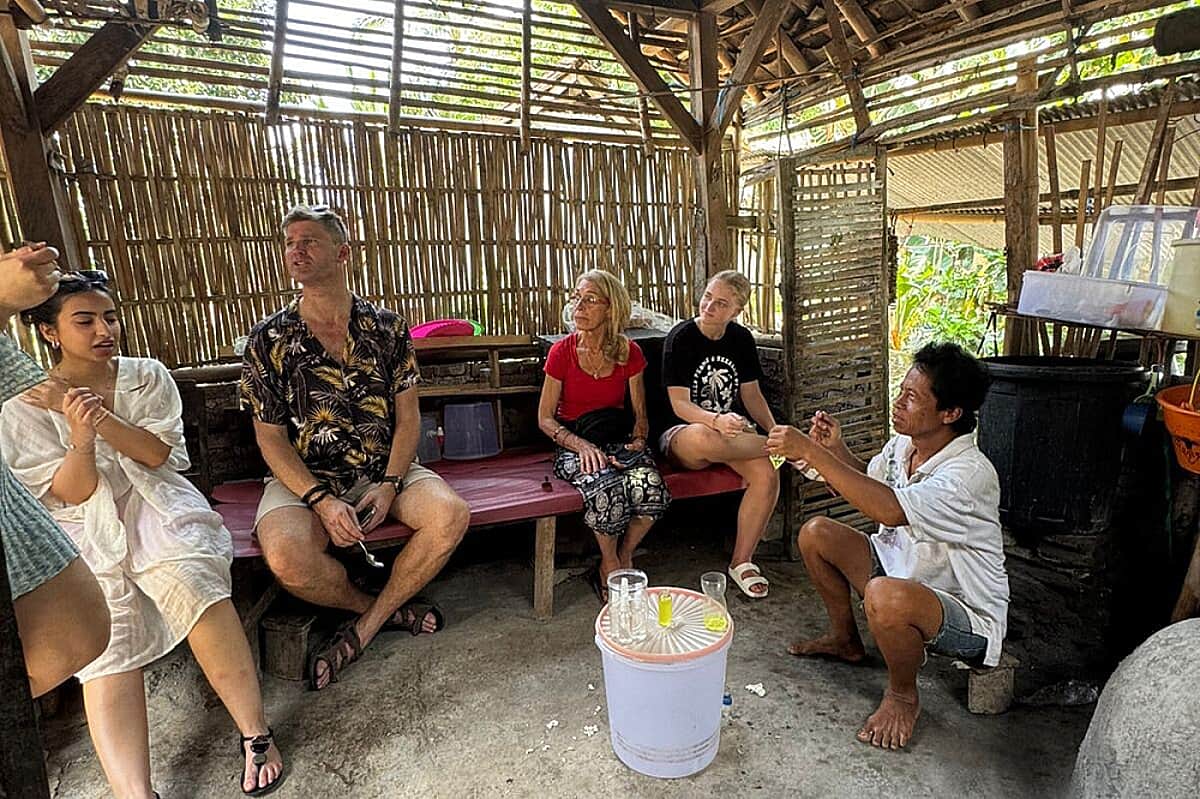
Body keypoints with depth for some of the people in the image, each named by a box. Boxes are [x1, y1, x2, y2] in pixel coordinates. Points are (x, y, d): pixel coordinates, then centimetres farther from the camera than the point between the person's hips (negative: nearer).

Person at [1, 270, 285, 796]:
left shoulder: (148, 376, 11)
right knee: (108, 650, -23)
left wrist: (98, 415, -15)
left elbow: (157, 454, 0)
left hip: (159, 512, -1)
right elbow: (73, 493, -1)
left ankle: (255, 733, -26)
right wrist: (82, 439, -21)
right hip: (87, 536, 1)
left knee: (193, 585, -33)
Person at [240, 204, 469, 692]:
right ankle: (386, 607, 2)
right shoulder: (269, 340, -2)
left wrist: (388, 487, -13)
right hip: (304, 479, -1)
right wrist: (323, 502, -17)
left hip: (384, 472, 2)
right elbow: (270, 437, -3)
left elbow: (407, 417, 1)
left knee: (450, 515, -25)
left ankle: (365, 627, -3)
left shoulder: (388, 329, 2)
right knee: (288, 559, -31)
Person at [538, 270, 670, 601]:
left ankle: (624, 556, 0)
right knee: (604, 485, -34)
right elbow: (545, 419, -3)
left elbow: (640, 414, 8)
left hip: (618, 441, 2)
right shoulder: (562, 352, -5)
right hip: (574, 444, -2)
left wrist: (637, 442, -12)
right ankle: (610, 565, -6)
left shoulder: (629, 353, 1)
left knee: (650, 486, -29)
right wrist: (581, 445, -18)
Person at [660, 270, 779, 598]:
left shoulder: (742, 339, 5)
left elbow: (751, 394, 12)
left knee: (767, 474, -25)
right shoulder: (681, 338, -11)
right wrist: (716, 420, -35)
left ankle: (742, 561, -7)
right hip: (683, 432, -4)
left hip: (732, 429, 5)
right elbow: (679, 405, -16)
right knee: (704, 439, -42)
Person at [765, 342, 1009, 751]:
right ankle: (845, 639, 22)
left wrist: (812, 452, -43)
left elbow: (891, 510, -47)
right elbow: (871, 483, 15)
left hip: (970, 616, -8)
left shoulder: (969, 473, -30)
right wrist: (837, 450, -6)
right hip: (901, 570, 8)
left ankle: (903, 695, -4)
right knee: (816, 533, 1)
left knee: (885, 596, -38)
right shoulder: (903, 443, -5)